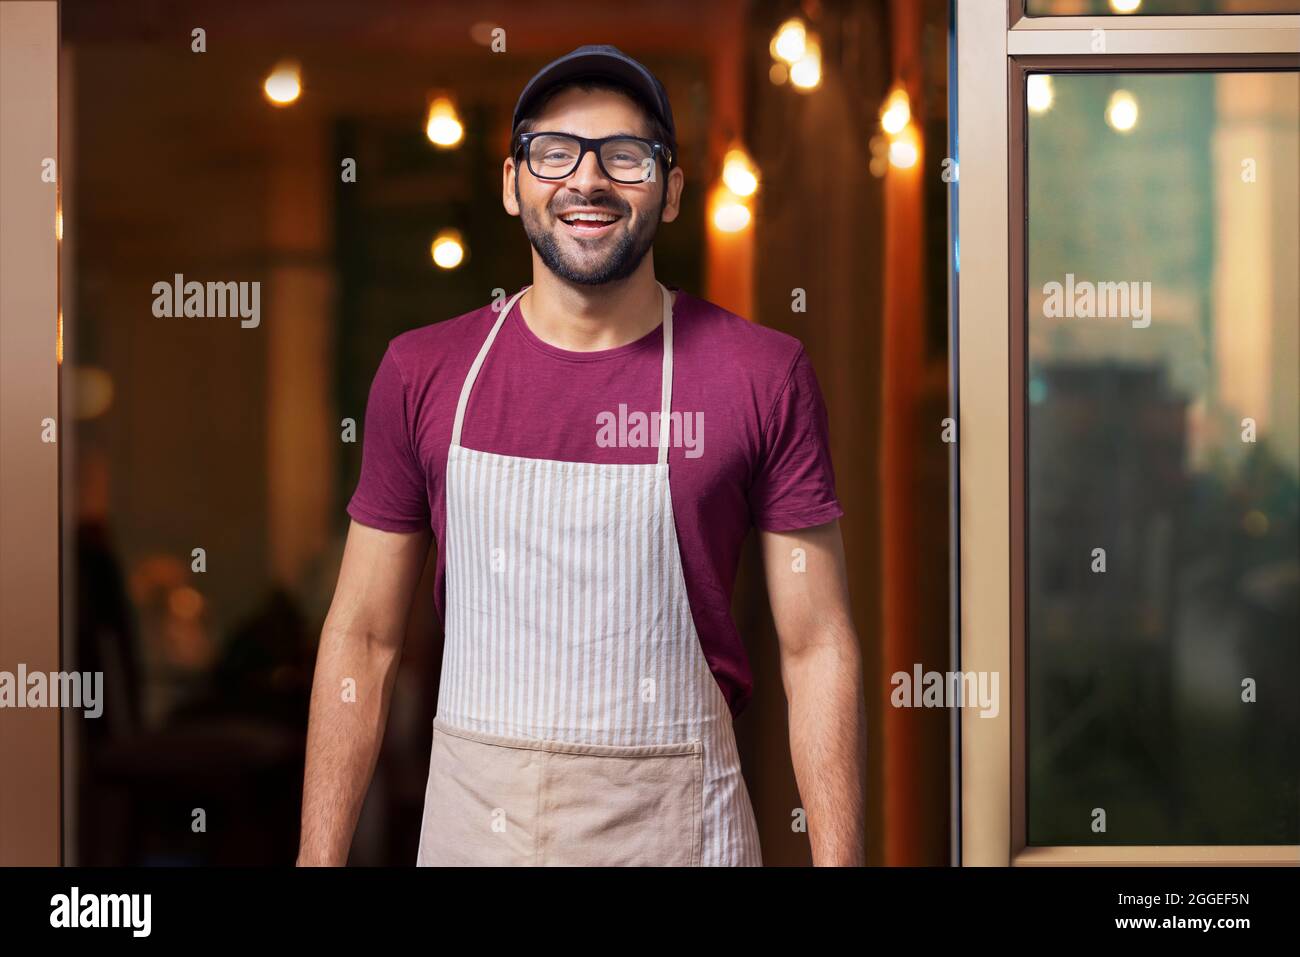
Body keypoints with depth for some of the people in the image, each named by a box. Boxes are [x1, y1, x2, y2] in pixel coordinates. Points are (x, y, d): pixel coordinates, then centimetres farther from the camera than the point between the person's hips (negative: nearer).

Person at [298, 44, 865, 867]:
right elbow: (362, 637, 4)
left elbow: (818, 648, -4)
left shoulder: (763, 376, -5)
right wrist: (319, 858, 0)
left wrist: (839, 859, -9)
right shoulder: (424, 373, 1)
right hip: (470, 824, 2)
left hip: (675, 826, -2)